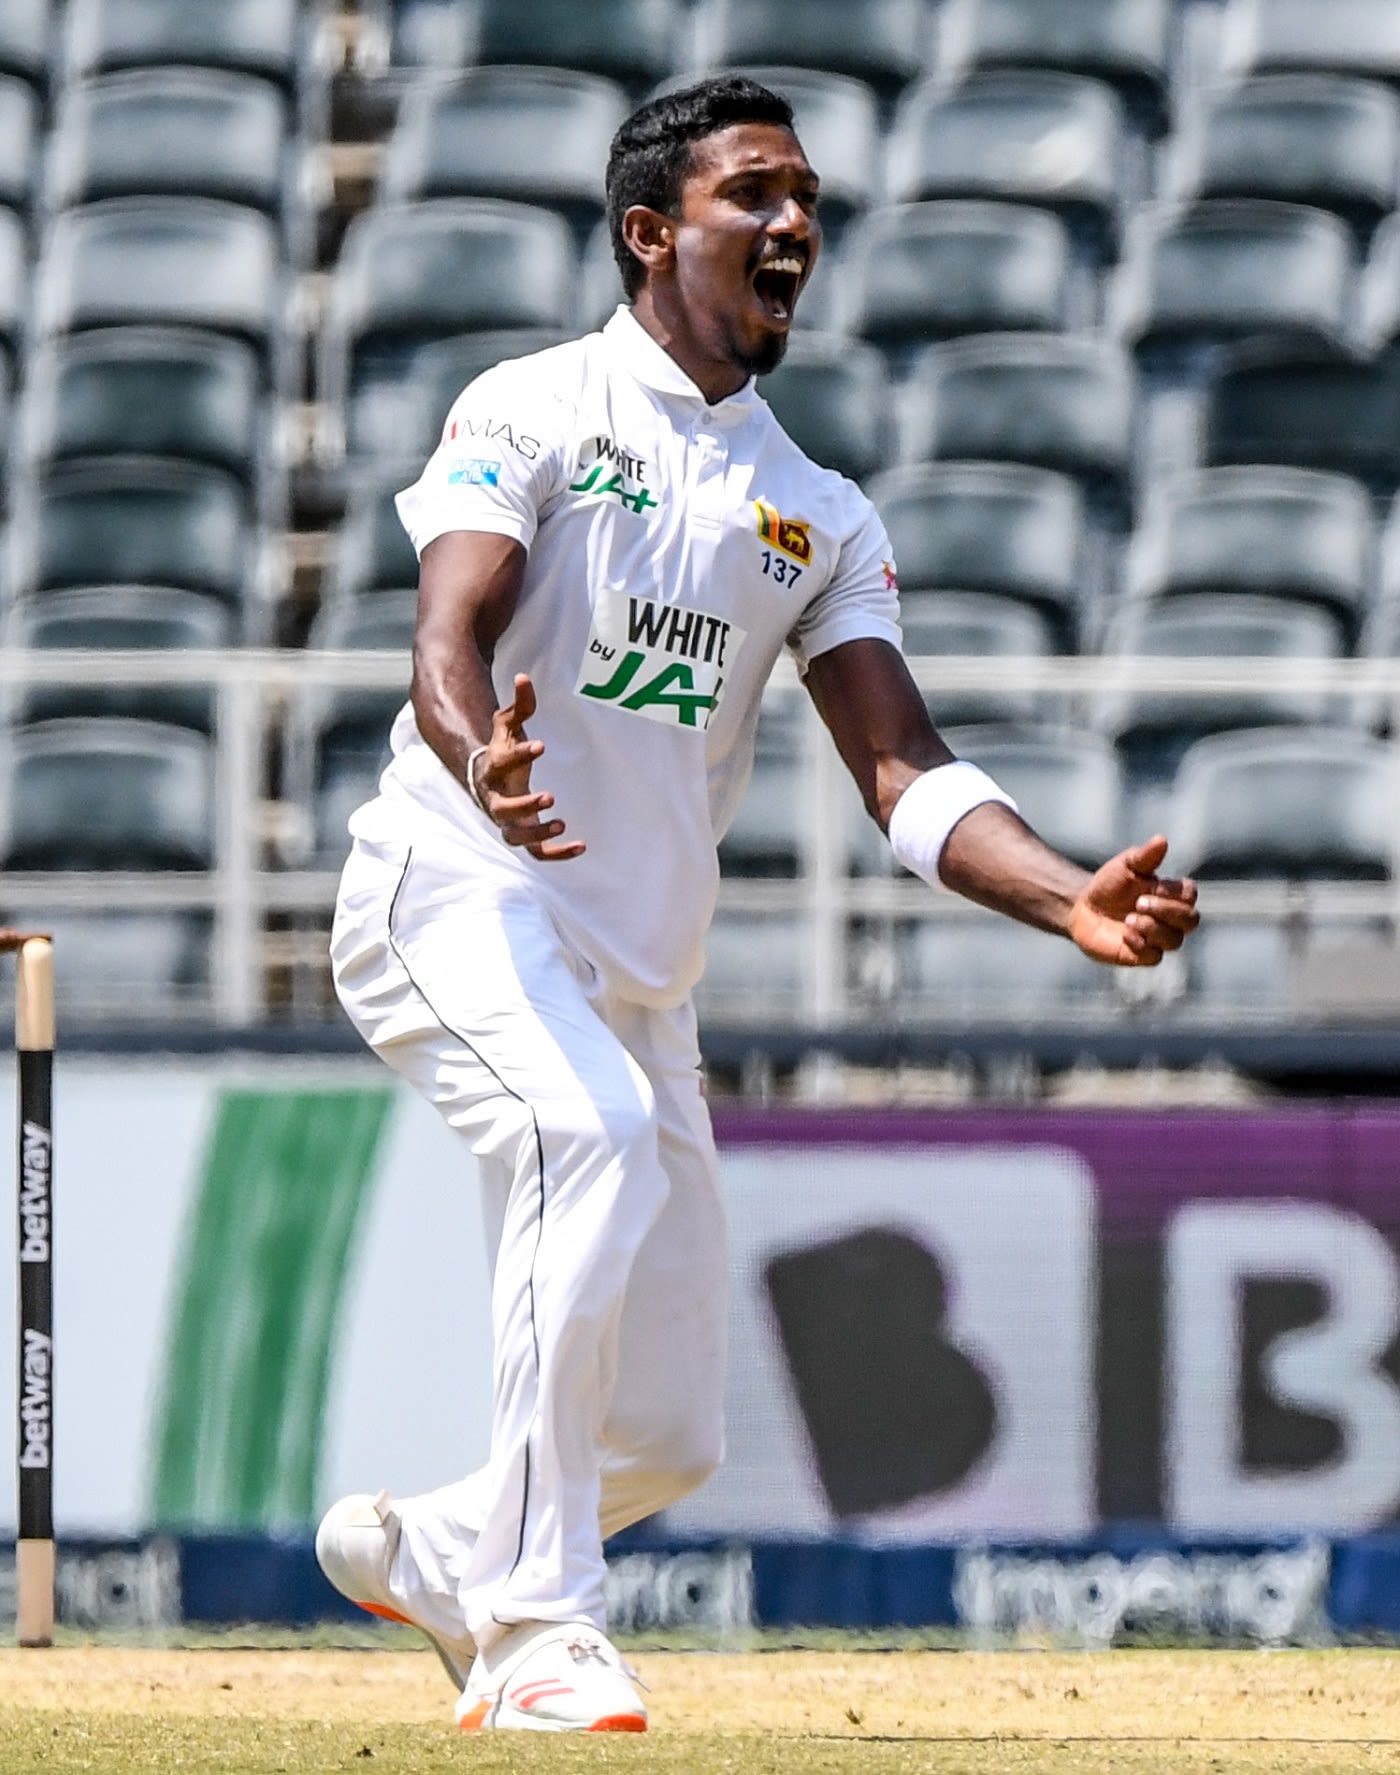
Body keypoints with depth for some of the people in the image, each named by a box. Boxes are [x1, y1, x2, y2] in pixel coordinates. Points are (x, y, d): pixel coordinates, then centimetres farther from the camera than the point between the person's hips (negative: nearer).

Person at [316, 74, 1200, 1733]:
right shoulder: (531, 413, 1)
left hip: (642, 971, 6)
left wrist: (1071, 900, -14)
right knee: (594, 1132, -36)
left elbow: (904, 771, 5)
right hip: (456, 896, -6)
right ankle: (537, 1633, -34)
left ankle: (423, 1549, 33)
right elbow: (449, 634, -15)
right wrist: (484, 760, -40)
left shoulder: (823, 518, 17)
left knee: (666, 1436, 2)